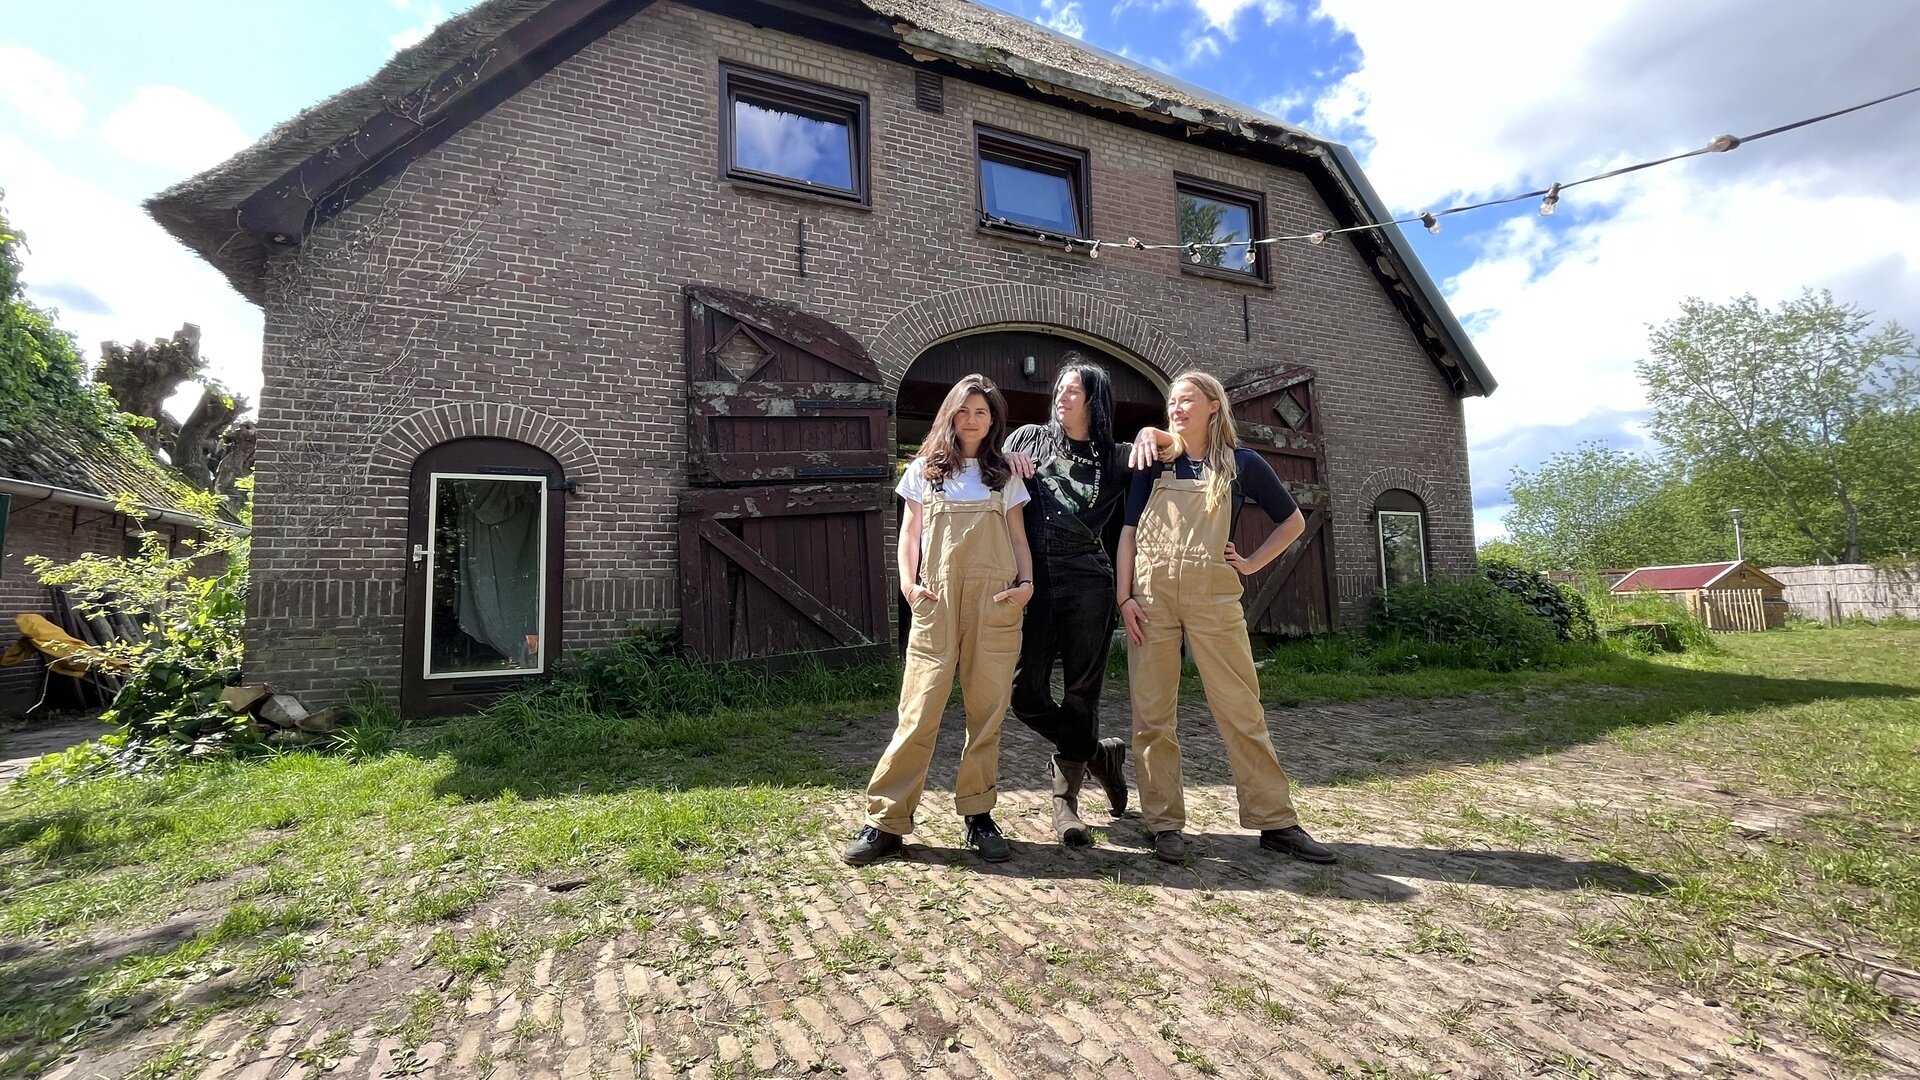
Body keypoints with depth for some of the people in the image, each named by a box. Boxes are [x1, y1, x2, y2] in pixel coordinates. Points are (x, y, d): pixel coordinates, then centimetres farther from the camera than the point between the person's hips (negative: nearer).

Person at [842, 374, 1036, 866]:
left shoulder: (1004, 474, 15)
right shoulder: (925, 469, 13)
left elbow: (1018, 538, 14)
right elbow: (910, 533, 11)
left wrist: (1027, 582, -3)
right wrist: (907, 582, -4)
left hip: (995, 601, 2)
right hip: (936, 601, -1)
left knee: (987, 710, 3)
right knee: (919, 710, -5)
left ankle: (978, 815, 16)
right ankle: (885, 822, 4)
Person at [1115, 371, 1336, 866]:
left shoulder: (1242, 463, 7)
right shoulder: (1154, 462, 10)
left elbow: (1293, 521, 17)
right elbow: (1129, 530, 5)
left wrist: (1252, 563, 5)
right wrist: (1124, 596, -5)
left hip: (1213, 594, -1)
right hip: (1151, 593, 1)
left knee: (1241, 708, 2)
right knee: (1153, 713, 2)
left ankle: (1276, 821, 15)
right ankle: (1165, 823, 13)